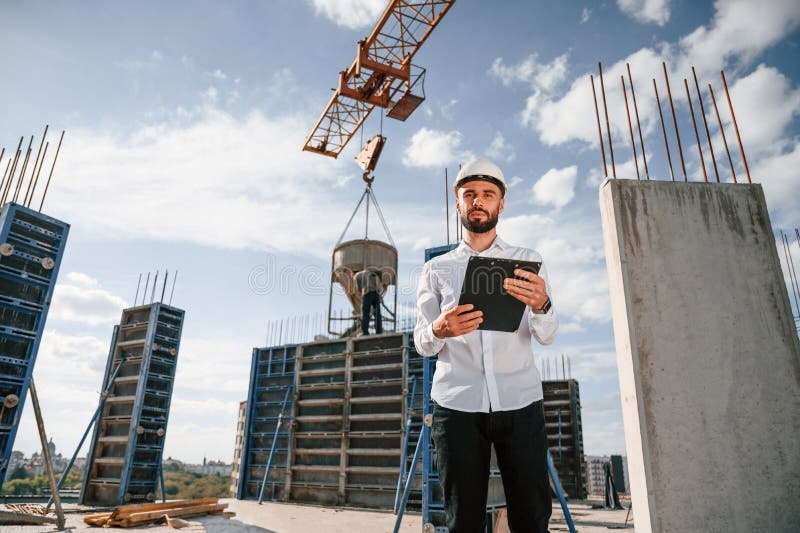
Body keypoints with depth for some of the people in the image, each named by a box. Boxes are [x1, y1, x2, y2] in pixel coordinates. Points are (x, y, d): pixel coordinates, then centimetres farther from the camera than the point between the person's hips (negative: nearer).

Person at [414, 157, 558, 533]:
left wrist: (541, 306, -23)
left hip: (520, 403, 0)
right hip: (456, 405, 0)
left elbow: (547, 335, 0)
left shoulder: (528, 261, 11)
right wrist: (438, 330, -19)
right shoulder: (436, 269, 12)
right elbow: (421, 343, 5)